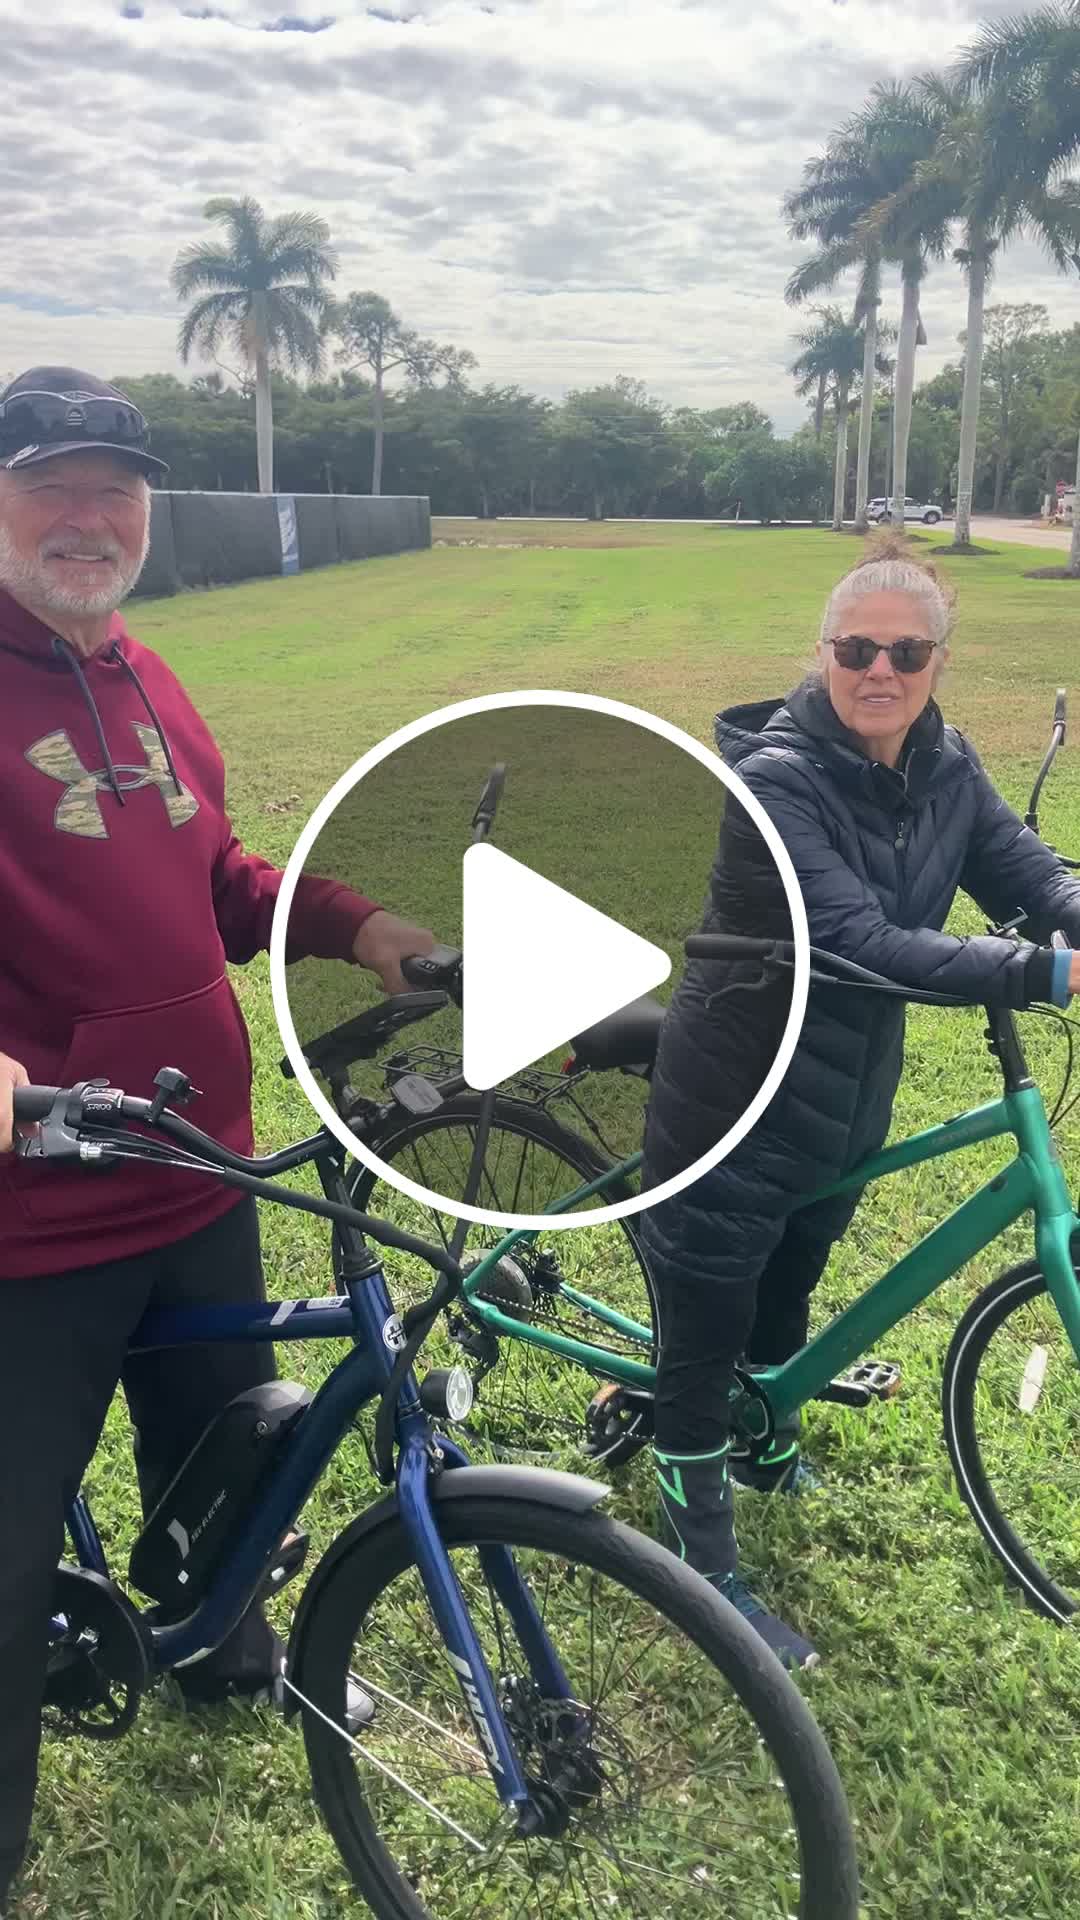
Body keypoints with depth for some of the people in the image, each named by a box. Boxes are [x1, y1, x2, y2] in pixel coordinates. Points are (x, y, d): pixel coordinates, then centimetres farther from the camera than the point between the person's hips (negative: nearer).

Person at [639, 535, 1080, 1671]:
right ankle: (706, 1570, 26)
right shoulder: (778, 777, -24)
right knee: (705, 1339, 7)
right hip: (732, 1112, -7)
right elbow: (860, 940, -33)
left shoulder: (945, 769, -1)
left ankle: (761, 1445, 57)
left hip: (843, 1108, 7)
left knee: (786, 1298, 28)